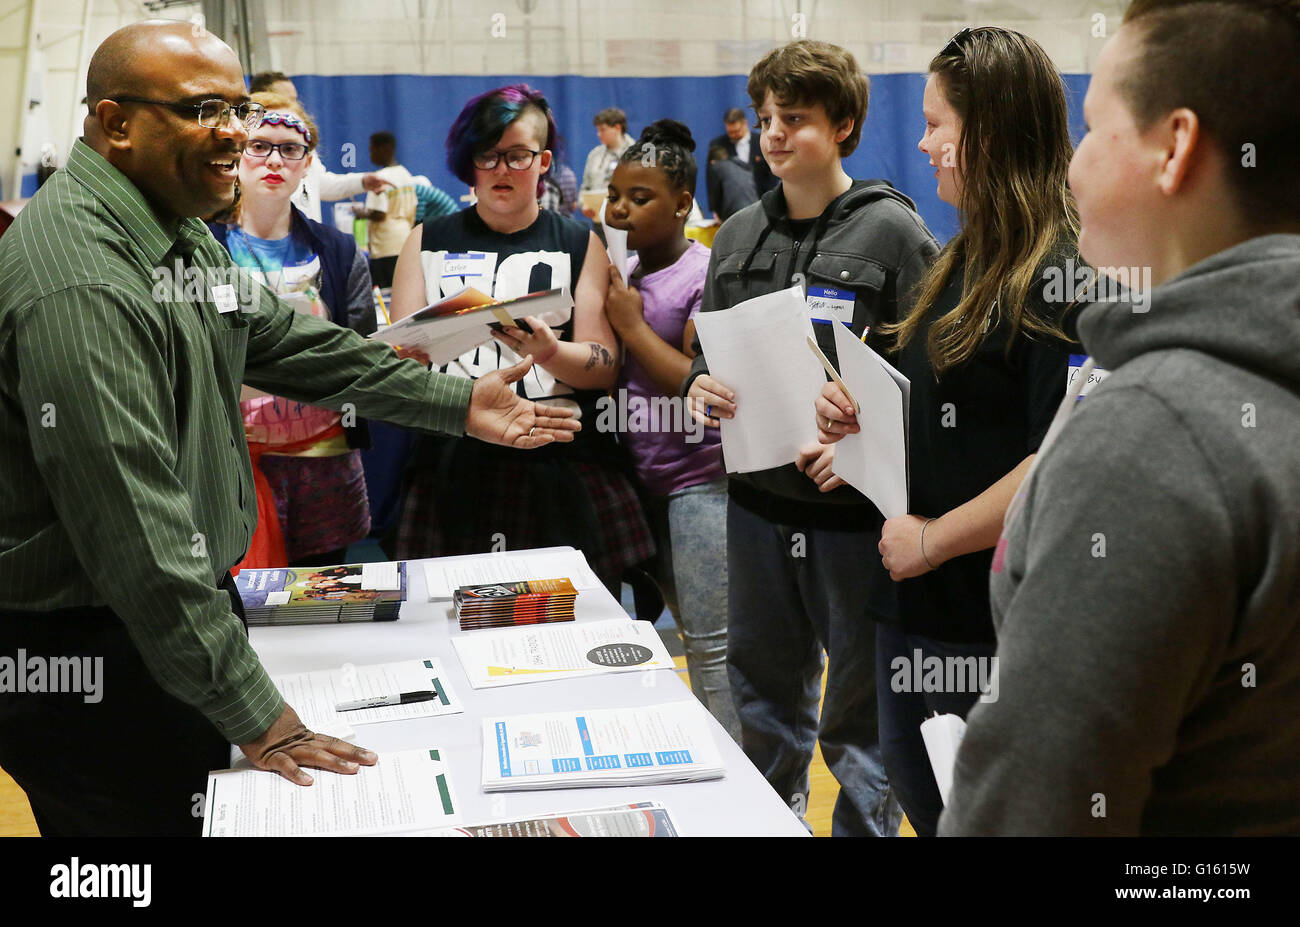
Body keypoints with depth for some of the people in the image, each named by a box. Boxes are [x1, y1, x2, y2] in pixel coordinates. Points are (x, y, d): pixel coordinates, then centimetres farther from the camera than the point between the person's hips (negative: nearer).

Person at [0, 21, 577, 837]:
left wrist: (456, 404, 13)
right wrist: (255, 715, -26)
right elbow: (134, 528, -29)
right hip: (87, 656, -9)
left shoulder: (180, 233, 8)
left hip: (192, 597, 9)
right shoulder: (82, 286, -26)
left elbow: (287, 341, 17)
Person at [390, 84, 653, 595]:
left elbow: (605, 367, 1)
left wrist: (547, 351, -19)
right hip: (456, 470, 0)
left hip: (562, 470, 0)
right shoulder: (428, 242, 14)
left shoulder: (578, 243, 12)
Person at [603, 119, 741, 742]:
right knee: (695, 638, 15)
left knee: (712, 648, -3)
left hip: (699, 479, -7)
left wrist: (633, 326, -14)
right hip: (639, 479, 7)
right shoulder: (621, 274, 11)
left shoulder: (708, 275, -10)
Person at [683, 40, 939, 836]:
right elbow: (708, 348, 17)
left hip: (856, 510, -5)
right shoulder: (740, 235, 10)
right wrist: (701, 388, -5)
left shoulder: (893, 232, -6)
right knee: (764, 696, 20)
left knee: (861, 717, 6)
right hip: (757, 503, 5)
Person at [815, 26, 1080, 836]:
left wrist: (933, 538, -18)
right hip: (918, 593, 9)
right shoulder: (970, 259, 11)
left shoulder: (1062, 277, -18)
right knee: (922, 802, 21)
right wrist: (861, 414, 2)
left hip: (997, 616, -9)